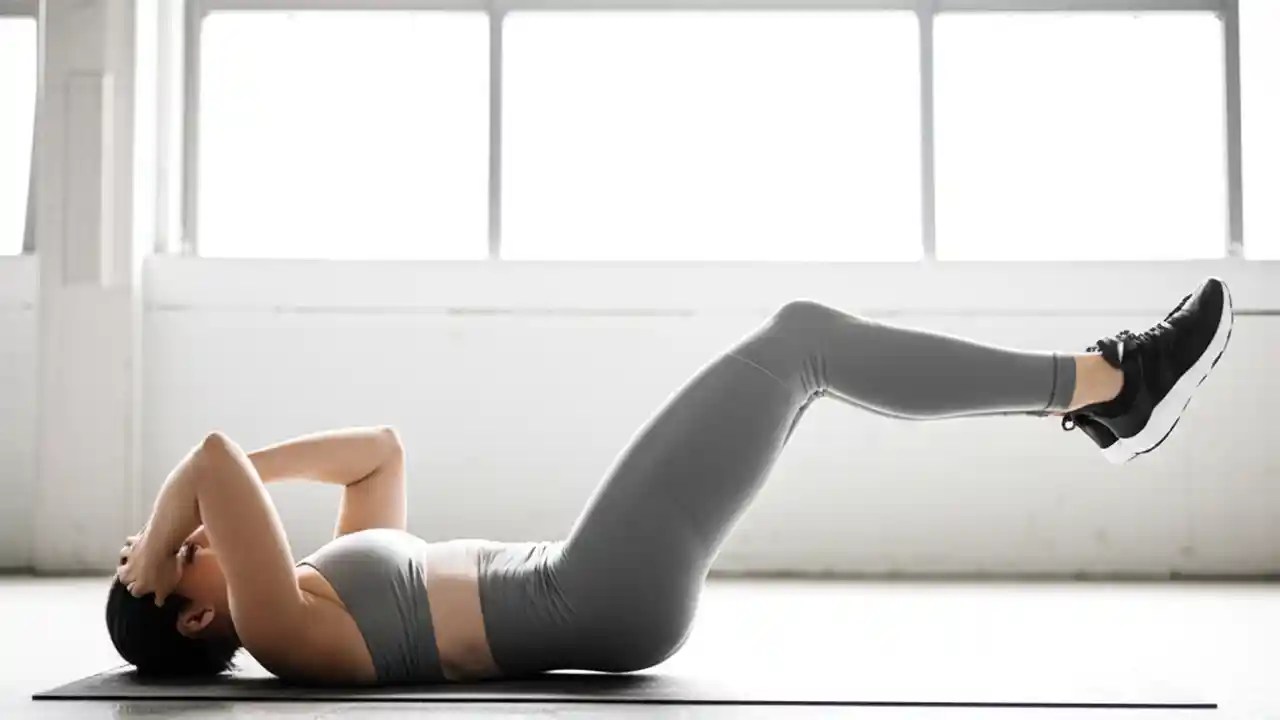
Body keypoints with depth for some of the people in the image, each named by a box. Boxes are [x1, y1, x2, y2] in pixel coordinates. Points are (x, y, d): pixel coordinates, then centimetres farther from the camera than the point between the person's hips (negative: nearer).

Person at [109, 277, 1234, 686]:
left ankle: (1103, 390, 14)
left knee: (801, 346, 8)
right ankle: (1106, 380, 0)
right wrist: (148, 557, -10)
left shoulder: (327, 591, 17)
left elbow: (382, 447, 24)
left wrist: (241, 469, 17)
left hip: (590, 593, 10)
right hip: (608, 597, -10)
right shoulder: (281, 630, -10)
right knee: (798, 337, -8)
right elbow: (213, 456, -26)